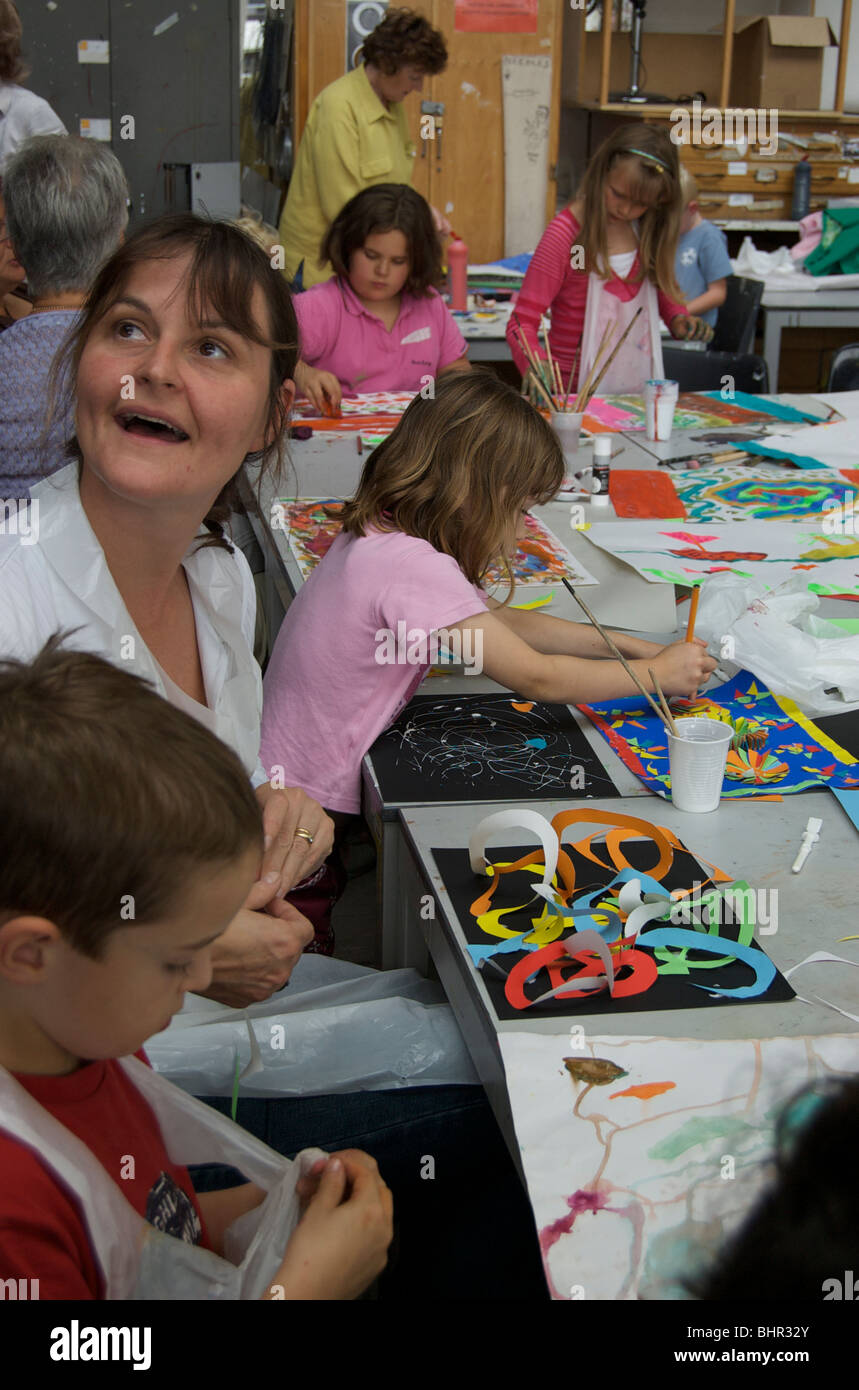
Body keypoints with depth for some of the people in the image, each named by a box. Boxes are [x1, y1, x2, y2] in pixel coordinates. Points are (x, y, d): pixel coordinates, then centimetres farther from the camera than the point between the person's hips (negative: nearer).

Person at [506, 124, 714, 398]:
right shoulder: (563, 235, -11)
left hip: (640, 391, 6)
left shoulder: (647, 231, 8)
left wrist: (679, 318, 5)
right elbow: (522, 322, -11)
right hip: (579, 395, -5)